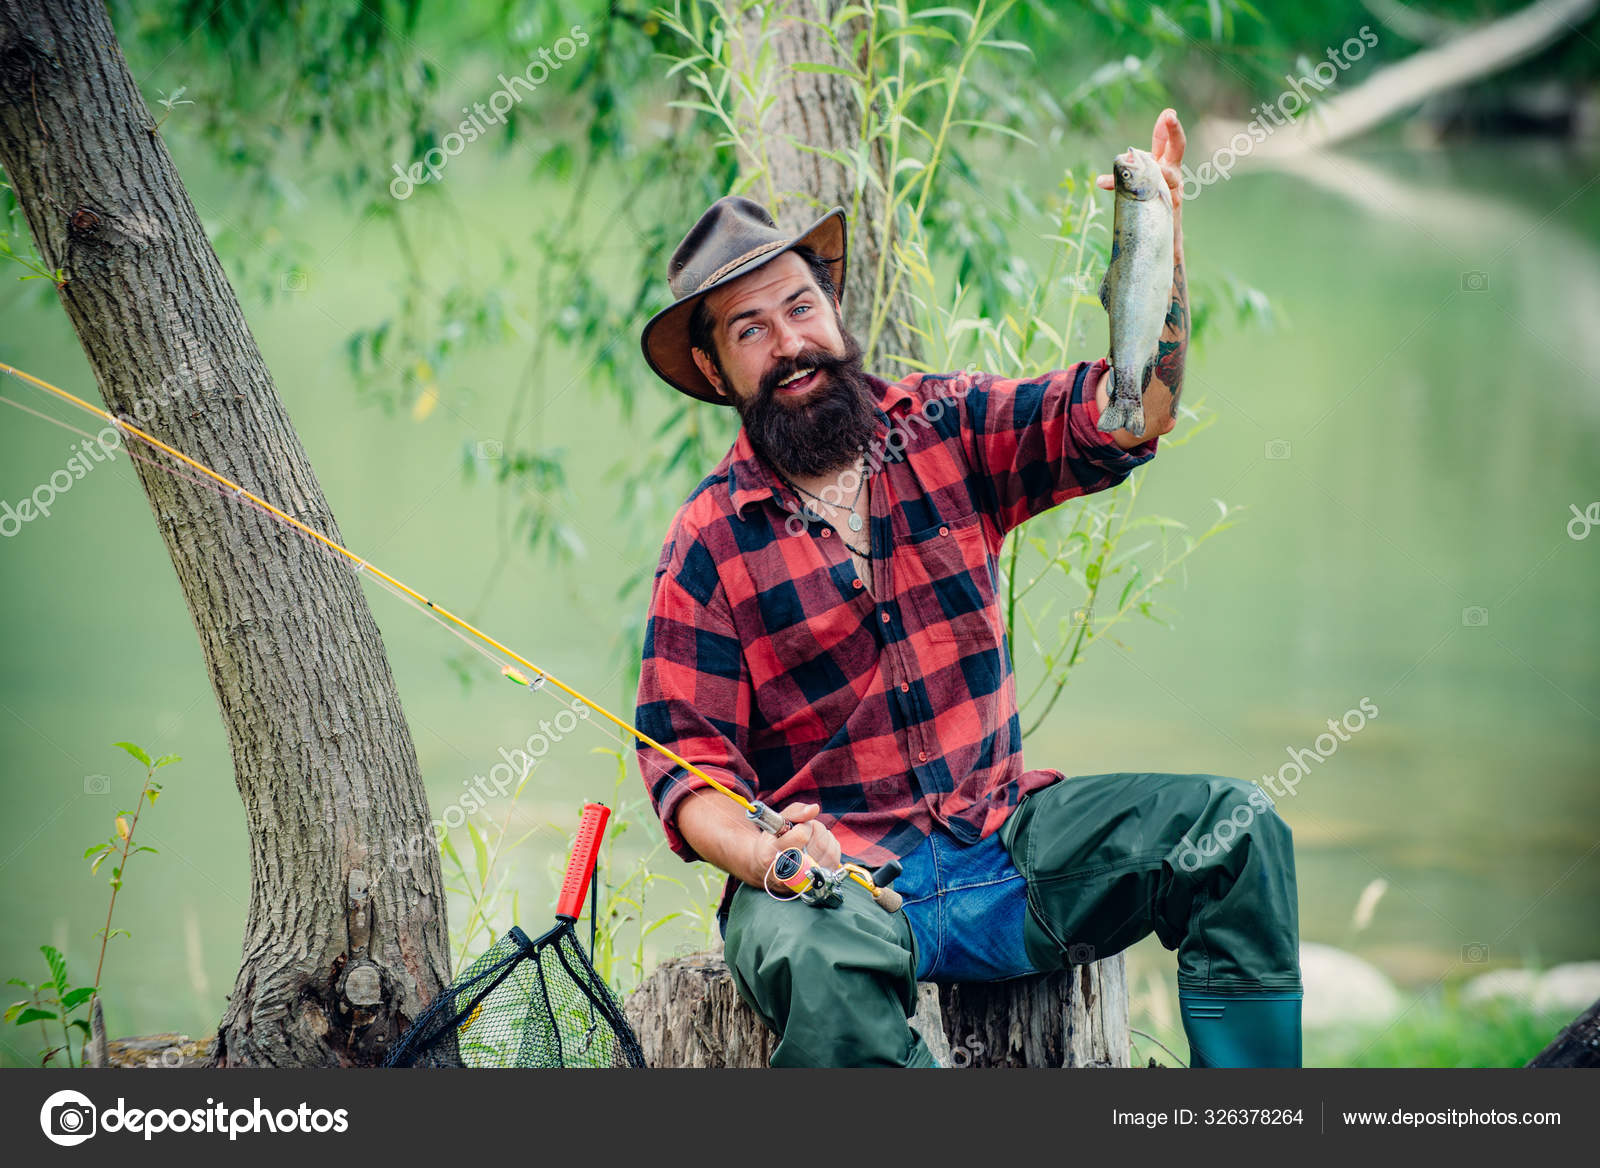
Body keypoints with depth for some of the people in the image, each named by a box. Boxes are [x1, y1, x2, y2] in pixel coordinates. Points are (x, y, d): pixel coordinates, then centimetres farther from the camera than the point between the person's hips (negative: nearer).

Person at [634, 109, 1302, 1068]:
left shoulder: (946, 428, 8)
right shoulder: (708, 542, 0)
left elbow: (1124, 415, -4)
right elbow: (686, 763, -2)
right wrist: (764, 856, -24)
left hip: (1005, 843, 4)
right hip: (832, 877, -3)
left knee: (1235, 829, -17)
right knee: (823, 963, -40)